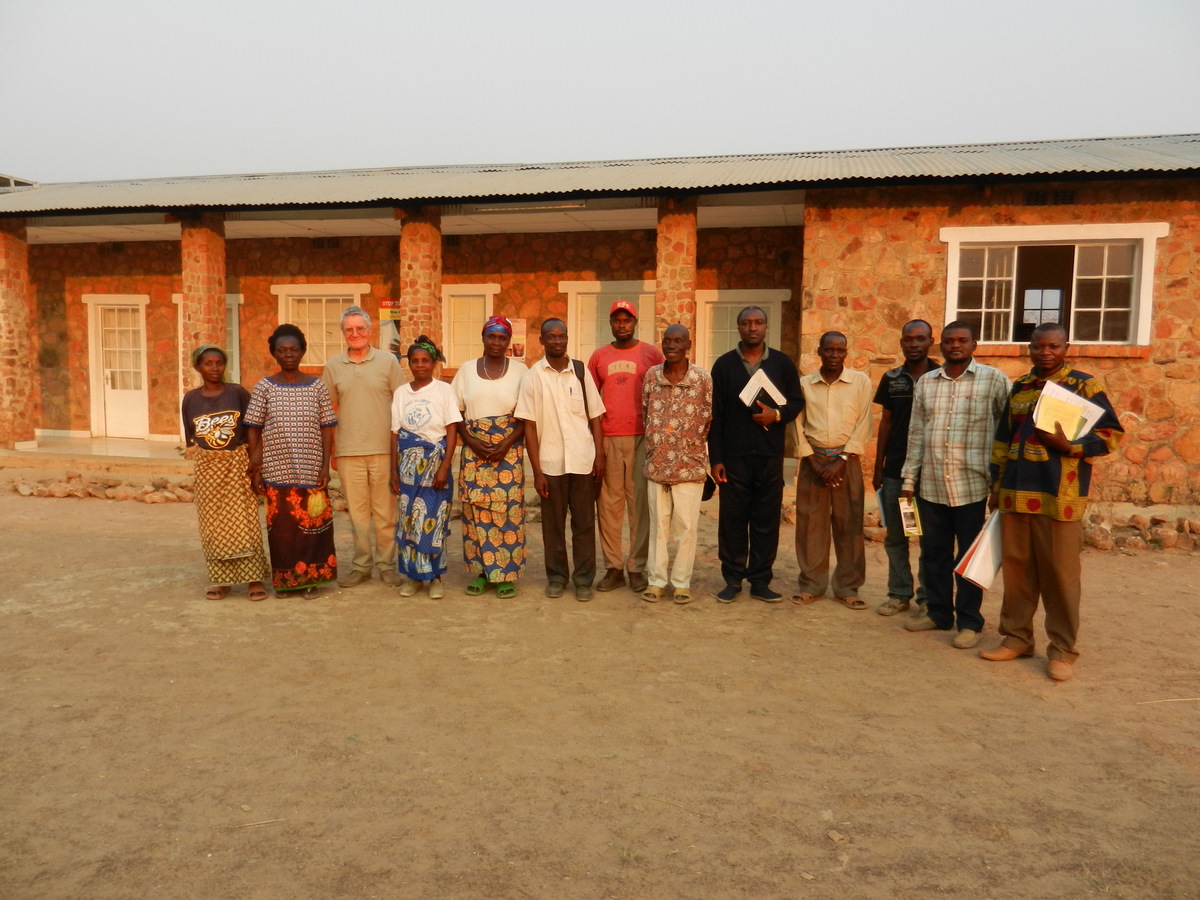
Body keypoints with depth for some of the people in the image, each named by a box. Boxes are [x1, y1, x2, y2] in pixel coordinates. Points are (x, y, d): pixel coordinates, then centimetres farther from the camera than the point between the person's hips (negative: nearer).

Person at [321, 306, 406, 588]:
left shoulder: (388, 361, 3)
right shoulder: (333, 366, 8)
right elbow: (330, 412, 12)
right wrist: (331, 451, 9)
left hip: (384, 449, -1)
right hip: (348, 451, 2)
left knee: (386, 511, 5)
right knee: (357, 511, 8)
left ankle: (387, 564, 16)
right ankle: (362, 565, 19)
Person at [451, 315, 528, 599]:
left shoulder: (519, 371, 3)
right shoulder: (467, 370, 9)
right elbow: (456, 412, 8)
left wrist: (506, 444, -12)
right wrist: (472, 441, -7)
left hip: (509, 450, -2)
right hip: (474, 450, 2)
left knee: (507, 509, -4)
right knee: (475, 508, 1)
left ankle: (506, 574, 5)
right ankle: (480, 571, 11)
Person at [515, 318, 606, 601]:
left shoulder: (581, 371, 4)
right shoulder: (533, 376, 0)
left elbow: (594, 416, 7)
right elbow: (530, 425, -2)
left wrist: (600, 455, -1)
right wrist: (537, 471, -5)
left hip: (583, 461, 1)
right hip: (550, 463, 0)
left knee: (584, 522, 6)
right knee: (553, 524, 9)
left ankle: (584, 578, 17)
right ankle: (556, 577, 23)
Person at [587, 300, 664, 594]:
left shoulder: (652, 354, 5)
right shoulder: (599, 356, 11)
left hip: (641, 438, -2)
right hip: (606, 439, 2)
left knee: (640, 503, 0)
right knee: (609, 504, 4)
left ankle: (637, 567, 9)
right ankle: (613, 567, 12)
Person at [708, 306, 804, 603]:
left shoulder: (782, 363, 7)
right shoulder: (724, 364, 4)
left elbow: (797, 401, 11)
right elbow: (715, 414, 2)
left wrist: (777, 414, -12)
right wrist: (715, 458, -3)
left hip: (770, 455, 1)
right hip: (734, 455, -1)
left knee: (766, 520, 4)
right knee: (732, 519, 3)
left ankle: (760, 580, 14)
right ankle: (733, 579, 14)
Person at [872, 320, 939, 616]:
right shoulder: (891, 378, 7)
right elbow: (885, 423, 10)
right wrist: (877, 467, 9)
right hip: (895, 469, 3)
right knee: (895, 536, 8)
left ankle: (927, 597, 16)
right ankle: (899, 594, 19)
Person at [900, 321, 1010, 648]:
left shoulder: (993, 379, -2)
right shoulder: (925, 382, 9)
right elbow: (916, 433, 11)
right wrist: (908, 478, 9)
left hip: (971, 484, -4)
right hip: (931, 483, 4)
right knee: (934, 552, 12)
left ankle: (969, 622, 16)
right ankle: (938, 612, 26)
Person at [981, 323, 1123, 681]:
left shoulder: (1084, 386, -1)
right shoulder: (1019, 388, 14)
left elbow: (1110, 434, -4)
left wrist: (1068, 446, -20)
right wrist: (996, 485, 14)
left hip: (1058, 496, -5)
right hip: (1015, 494, 5)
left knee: (1060, 573, 0)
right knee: (1016, 568, 10)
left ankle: (1062, 650, 11)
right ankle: (1016, 637, 22)